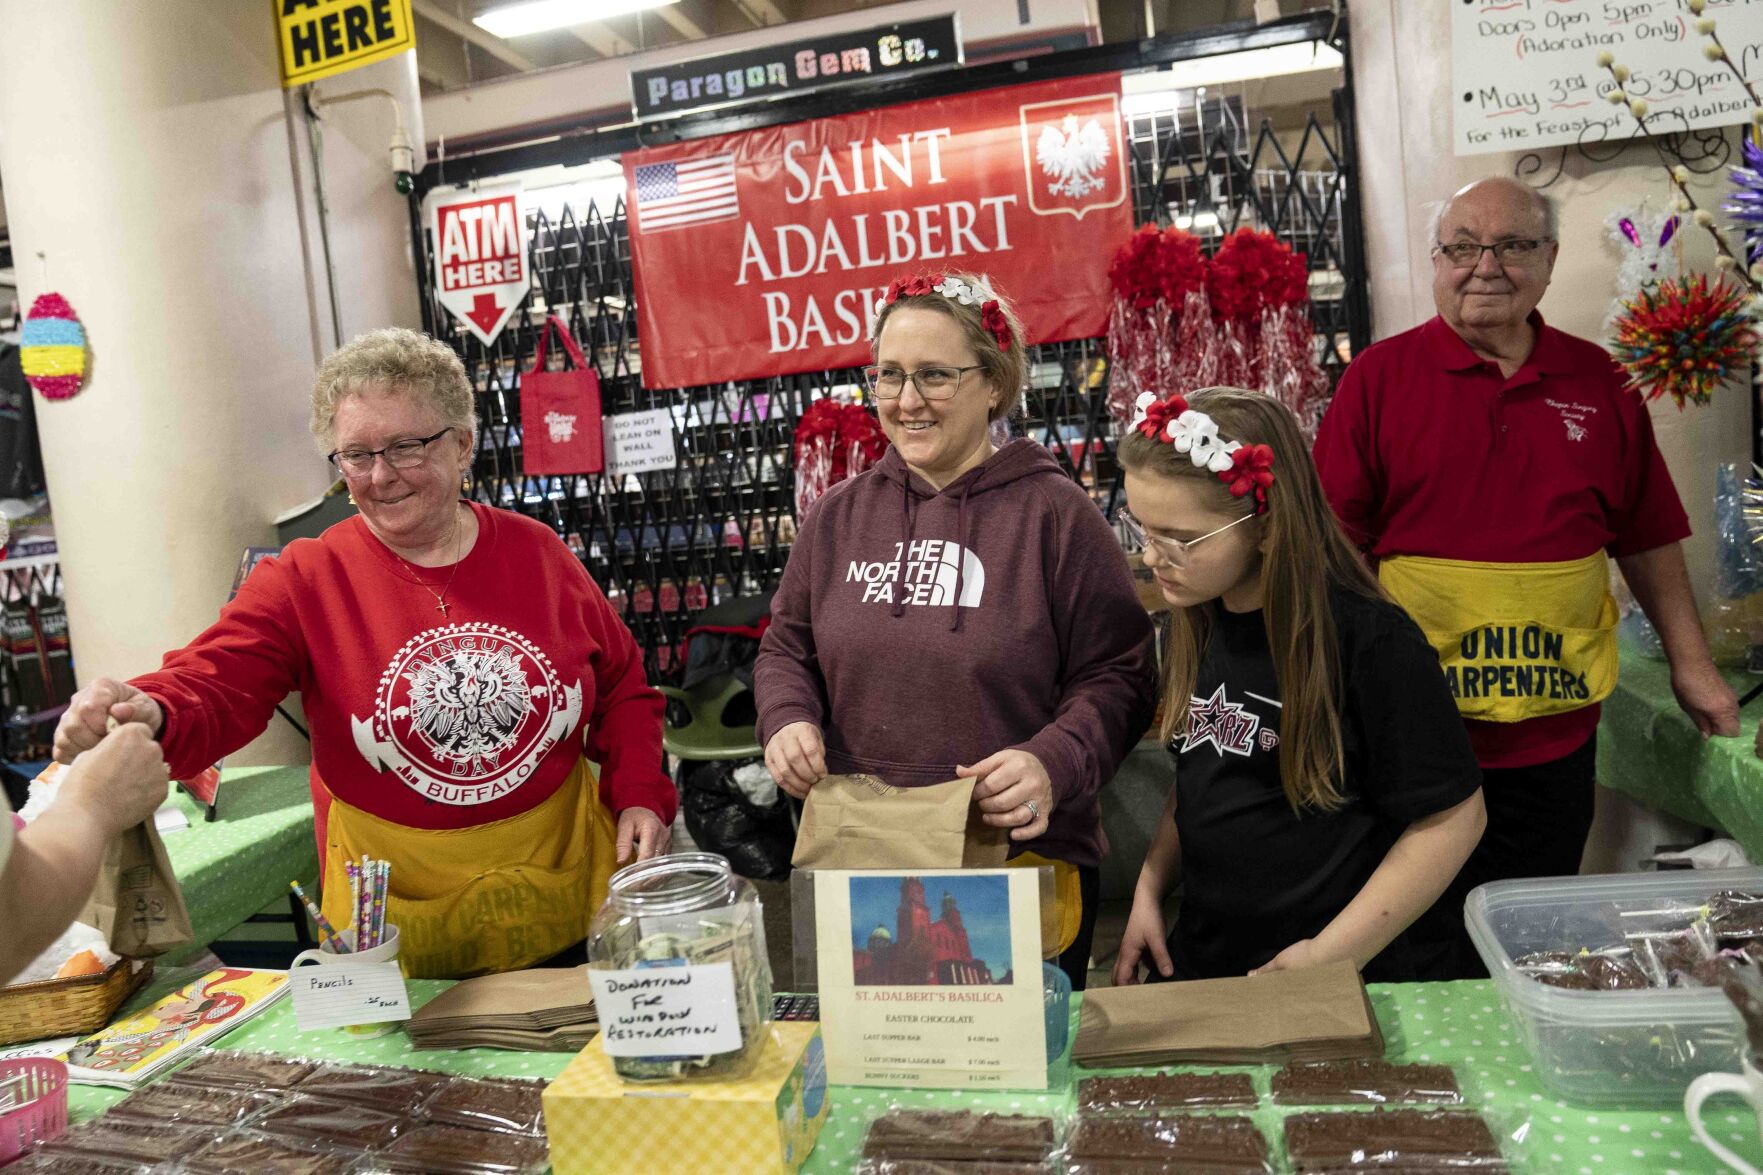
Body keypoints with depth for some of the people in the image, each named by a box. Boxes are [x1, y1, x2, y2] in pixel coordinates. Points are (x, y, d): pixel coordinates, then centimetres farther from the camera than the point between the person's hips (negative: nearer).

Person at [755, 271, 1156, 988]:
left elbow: (1116, 677, -8)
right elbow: (786, 646, 13)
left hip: (1024, 865, -3)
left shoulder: (1055, 513, -8)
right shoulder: (839, 514, 5)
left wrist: (1054, 764, -24)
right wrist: (788, 719, -7)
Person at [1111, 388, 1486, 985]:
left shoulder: (1372, 641, -21)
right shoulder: (1197, 623, -1)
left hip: (1344, 982, -6)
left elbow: (1452, 818, -16)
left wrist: (1330, 957, -17)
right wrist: (1148, 891, 2)